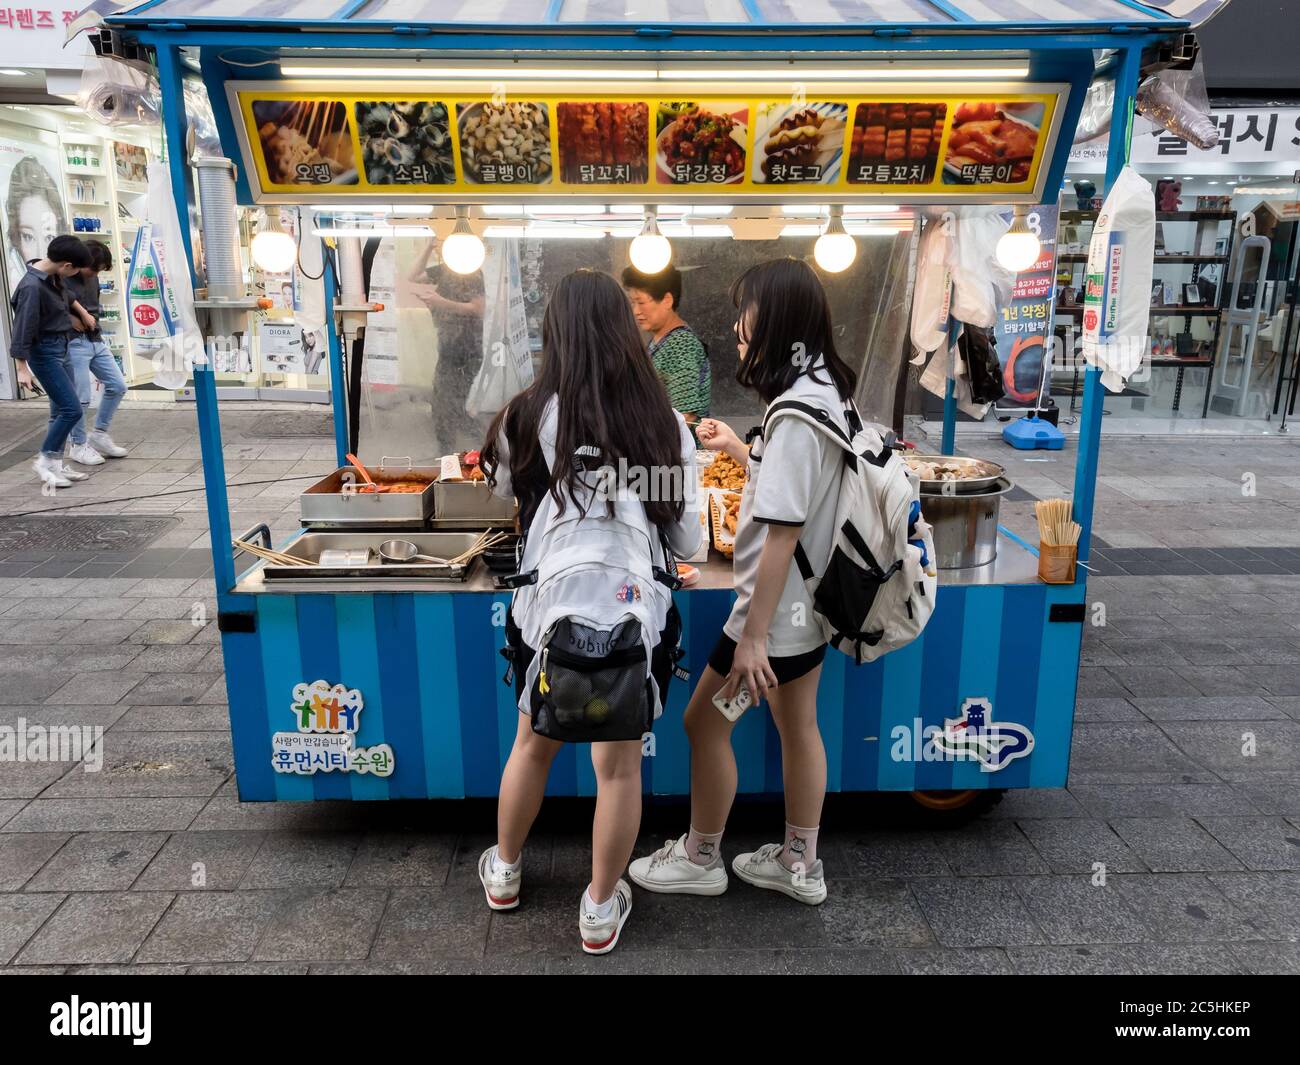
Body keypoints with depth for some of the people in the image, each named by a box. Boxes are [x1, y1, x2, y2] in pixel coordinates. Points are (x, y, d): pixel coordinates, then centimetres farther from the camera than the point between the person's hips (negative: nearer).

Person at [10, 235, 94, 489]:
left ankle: (56, 464, 20)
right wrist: (22, 367, -20)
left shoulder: (53, 277, 2)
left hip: (60, 347, 9)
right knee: (72, 409, -10)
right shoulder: (32, 286, -23)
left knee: (61, 410, 12)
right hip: (44, 352, -9)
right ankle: (44, 460, 5)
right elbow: (23, 327, -22)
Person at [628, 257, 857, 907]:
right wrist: (737, 448, 20)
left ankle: (700, 859, 26)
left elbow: (782, 532, -26)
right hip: (811, 606, 9)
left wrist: (752, 636, -22)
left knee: (705, 722, 8)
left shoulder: (795, 410, -25)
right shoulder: (825, 392, 4)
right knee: (798, 726, 18)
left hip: (776, 609, -9)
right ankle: (799, 864, 34)